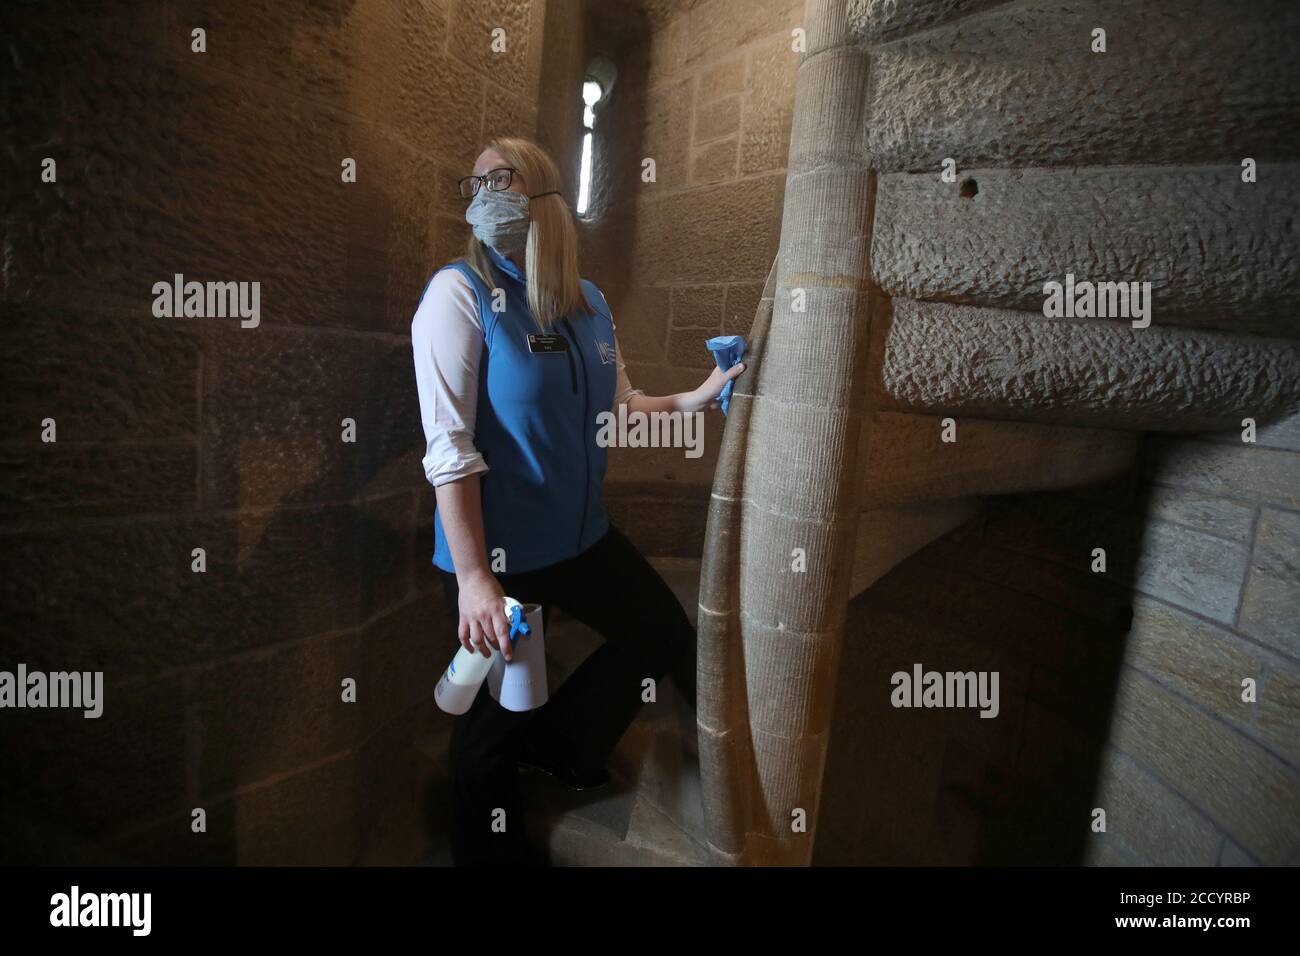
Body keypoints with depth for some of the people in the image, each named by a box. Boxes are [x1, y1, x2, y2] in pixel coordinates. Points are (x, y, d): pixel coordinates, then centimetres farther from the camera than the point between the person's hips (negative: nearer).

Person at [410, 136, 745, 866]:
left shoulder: (590, 300, 3)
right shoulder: (460, 292, -15)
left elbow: (618, 406, 13)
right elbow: (449, 447, -20)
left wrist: (692, 400, -4)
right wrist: (473, 577, -23)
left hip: (582, 535, 7)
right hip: (498, 550, -6)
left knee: (667, 634, 21)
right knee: (496, 716, 12)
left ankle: (562, 748, 43)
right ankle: (492, 851, 44)